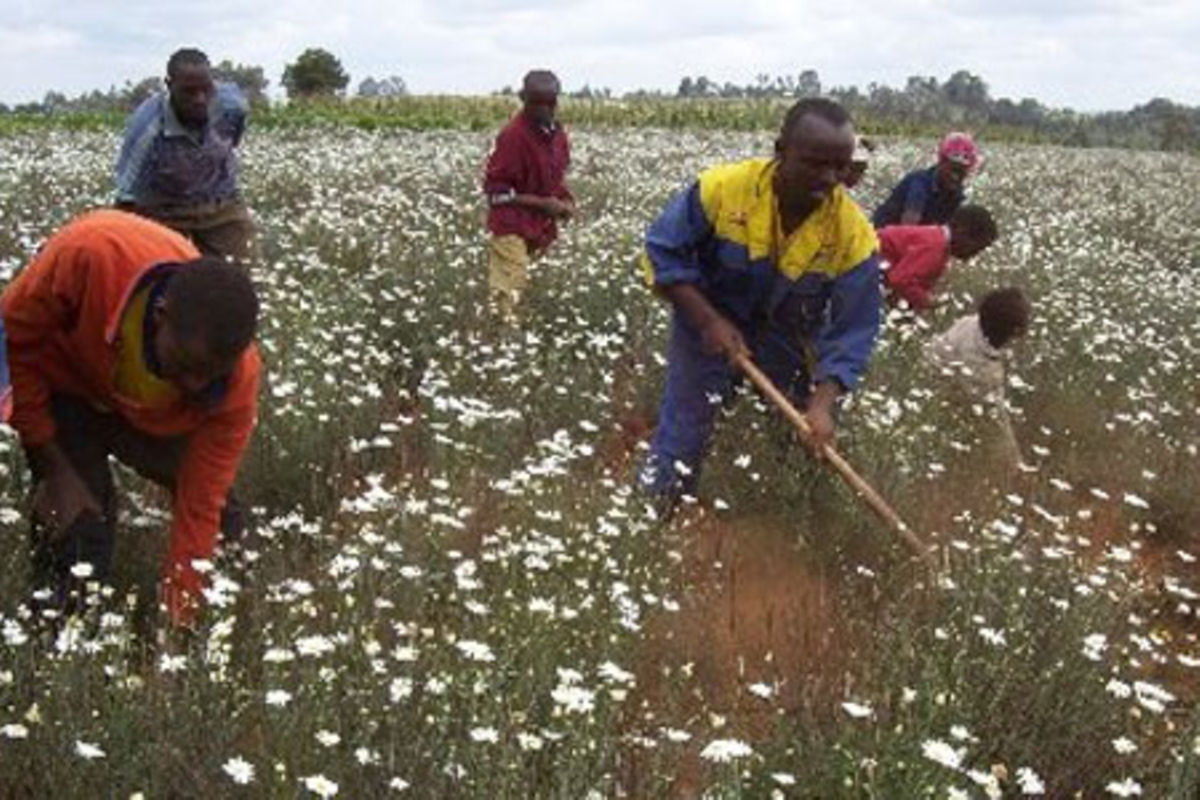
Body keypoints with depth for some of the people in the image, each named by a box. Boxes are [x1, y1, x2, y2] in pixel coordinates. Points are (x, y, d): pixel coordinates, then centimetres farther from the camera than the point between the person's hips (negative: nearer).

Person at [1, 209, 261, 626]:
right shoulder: (91, 253, -45)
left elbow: (199, 506, -26)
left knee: (219, 521, 4)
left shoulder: (237, 378, -37)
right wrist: (54, 467, -24)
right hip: (63, 387, -2)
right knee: (76, 529, -14)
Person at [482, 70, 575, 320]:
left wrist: (565, 200, 0)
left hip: (540, 227, 7)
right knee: (510, 295, -13)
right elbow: (495, 189, -16)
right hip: (512, 227, -7)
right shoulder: (513, 136, -17)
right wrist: (542, 203, -18)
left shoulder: (557, 133, 6)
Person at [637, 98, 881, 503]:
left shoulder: (854, 236, -24)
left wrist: (823, 403, -33)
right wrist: (709, 320, -26)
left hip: (788, 345, 2)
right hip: (707, 324, -1)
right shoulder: (722, 188, -28)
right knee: (683, 430, 4)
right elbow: (663, 252, -17)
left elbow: (852, 331, -20)